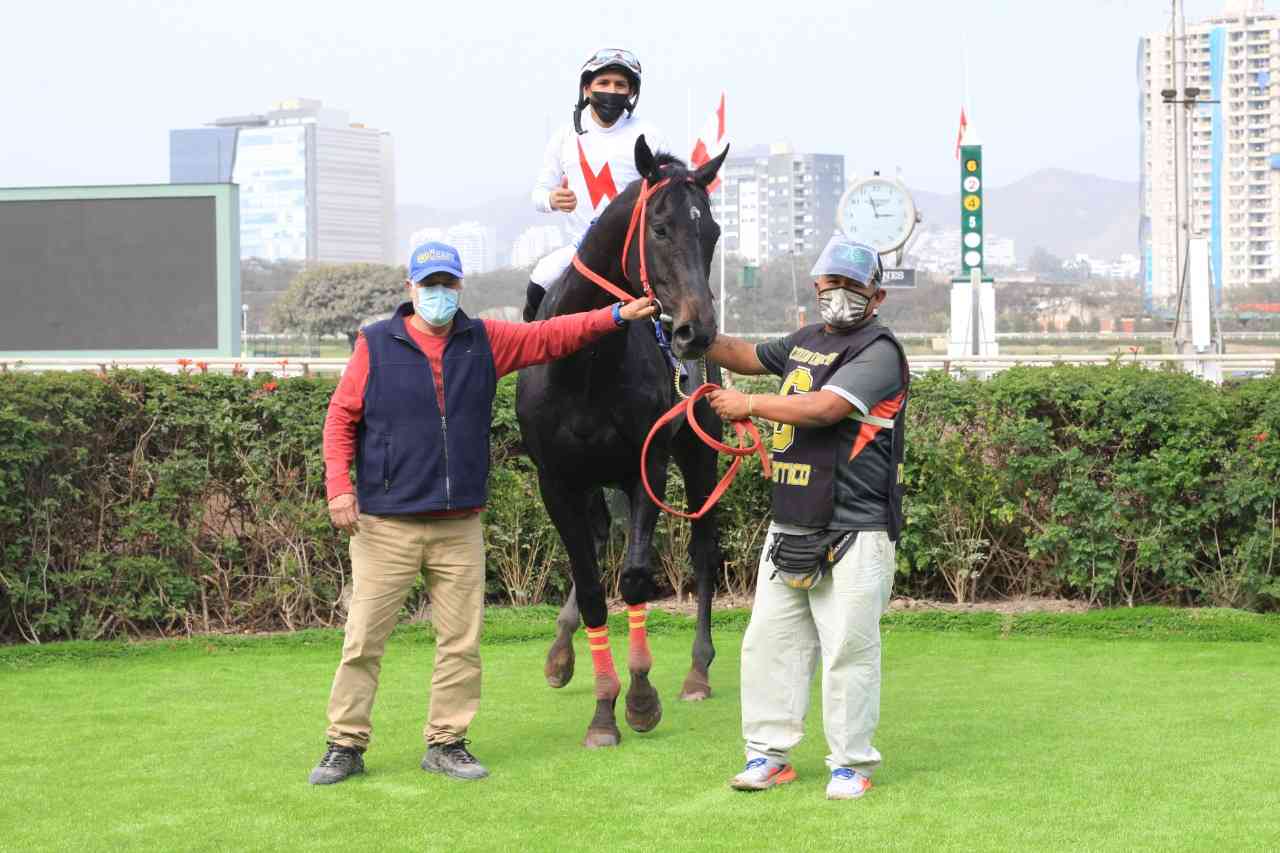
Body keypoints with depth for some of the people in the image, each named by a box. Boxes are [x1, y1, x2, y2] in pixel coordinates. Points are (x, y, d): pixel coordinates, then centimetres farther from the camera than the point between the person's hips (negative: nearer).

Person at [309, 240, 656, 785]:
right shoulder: (376, 346, -1)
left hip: (460, 525, 3)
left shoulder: (483, 342, 9)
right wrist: (338, 484, -11)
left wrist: (616, 316, 2)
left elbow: (548, 337, 12)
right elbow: (341, 418, 0)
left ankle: (446, 743, 17)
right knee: (363, 641, -2)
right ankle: (346, 745, 7)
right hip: (386, 525, -3)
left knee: (461, 642, 6)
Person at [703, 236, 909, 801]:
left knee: (848, 650, -5)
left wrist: (749, 405, -10)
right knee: (770, 642, 7)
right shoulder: (806, 341, 17)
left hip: (852, 535, -8)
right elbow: (747, 356, 30)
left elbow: (823, 408, -20)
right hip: (789, 527, 8)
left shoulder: (878, 352, -9)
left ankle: (851, 764, 4)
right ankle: (769, 754, 15)